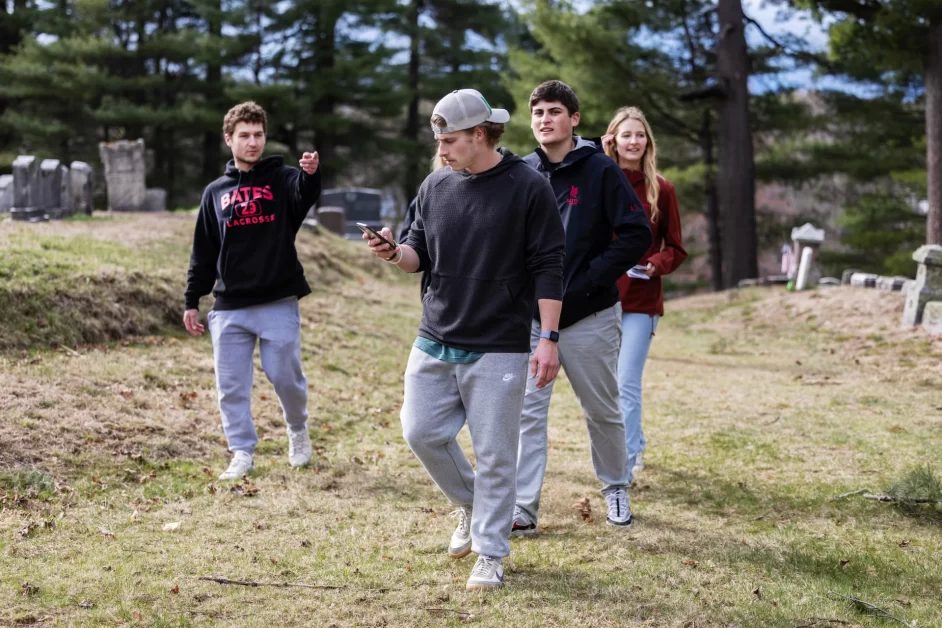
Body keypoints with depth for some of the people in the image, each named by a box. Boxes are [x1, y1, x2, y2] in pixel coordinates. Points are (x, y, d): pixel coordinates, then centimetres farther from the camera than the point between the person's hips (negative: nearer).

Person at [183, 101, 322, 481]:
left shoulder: (282, 179, 2)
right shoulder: (216, 192, 11)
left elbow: (305, 197, -23)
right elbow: (203, 252, 13)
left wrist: (310, 174, -45)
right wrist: (191, 301, 10)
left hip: (278, 304, -3)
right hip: (229, 307, 3)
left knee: (286, 377, 2)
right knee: (231, 385, 3)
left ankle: (298, 431, 29)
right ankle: (242, 453, 14)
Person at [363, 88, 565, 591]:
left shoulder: (528, 188, -8)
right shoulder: (435, 186, 7)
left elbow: (547, 269, -8)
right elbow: (420, 254, 14)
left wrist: (548, 339, -13)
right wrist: (394, 253, -10)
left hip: (498, 349, -5)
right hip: (434, 342, 5)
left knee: (493, 454, 1)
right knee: (422, 434, 4)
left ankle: (490, 554, 13)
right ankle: (470, 505, 30)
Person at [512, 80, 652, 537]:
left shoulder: (600, 171, -7)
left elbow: (636, 235, -11)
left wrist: (588, 282, -16)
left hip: (589, 317, -2)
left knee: (603, 412, 11)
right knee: (528, 413, -3)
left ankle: (615, 488, 32)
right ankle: (523, 508, 0)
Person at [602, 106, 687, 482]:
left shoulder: (660, 189, 0)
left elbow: (676, 249, 6)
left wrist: (657, 264, -17)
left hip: (641, 299, -2)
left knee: (627, 384, -8)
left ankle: (624, 467, -3)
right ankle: (635, 444, 36)